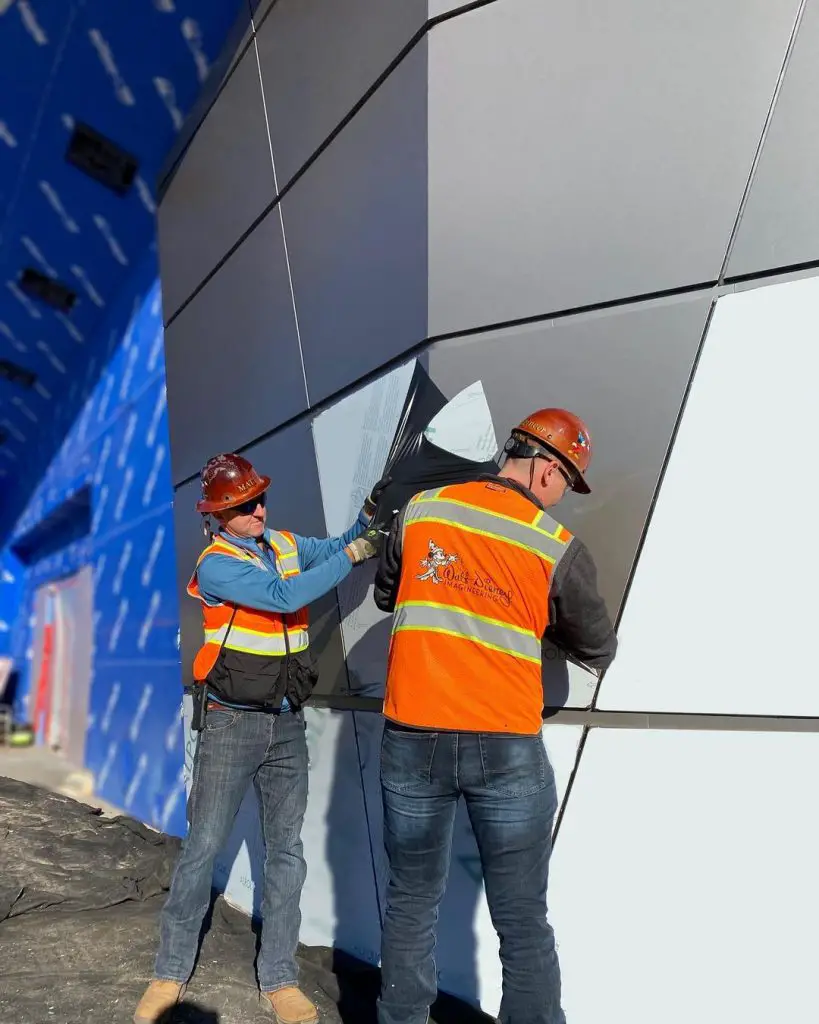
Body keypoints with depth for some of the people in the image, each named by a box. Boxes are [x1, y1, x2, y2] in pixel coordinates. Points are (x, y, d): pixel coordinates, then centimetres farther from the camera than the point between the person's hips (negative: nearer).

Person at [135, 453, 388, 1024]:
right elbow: (284, 596, -24)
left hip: (288, 724, 5)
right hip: (232, 723, -5)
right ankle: (172, 973, 21)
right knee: (203, 848, 3)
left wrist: (371, 512, -7)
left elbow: (337, 548, 12)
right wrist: (354, 554, -22)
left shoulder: (286, 544, 6)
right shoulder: (216, 566, -13)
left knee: (286, 852, 8)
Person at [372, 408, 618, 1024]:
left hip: (412, 739, 3)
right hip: (508, 748, -2)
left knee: (412, 905, 18)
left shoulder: (420, 511, 1)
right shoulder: (559, 549, -7)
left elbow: (386, 596, 17)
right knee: (523, 921, 11)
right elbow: (598, 652, 5)